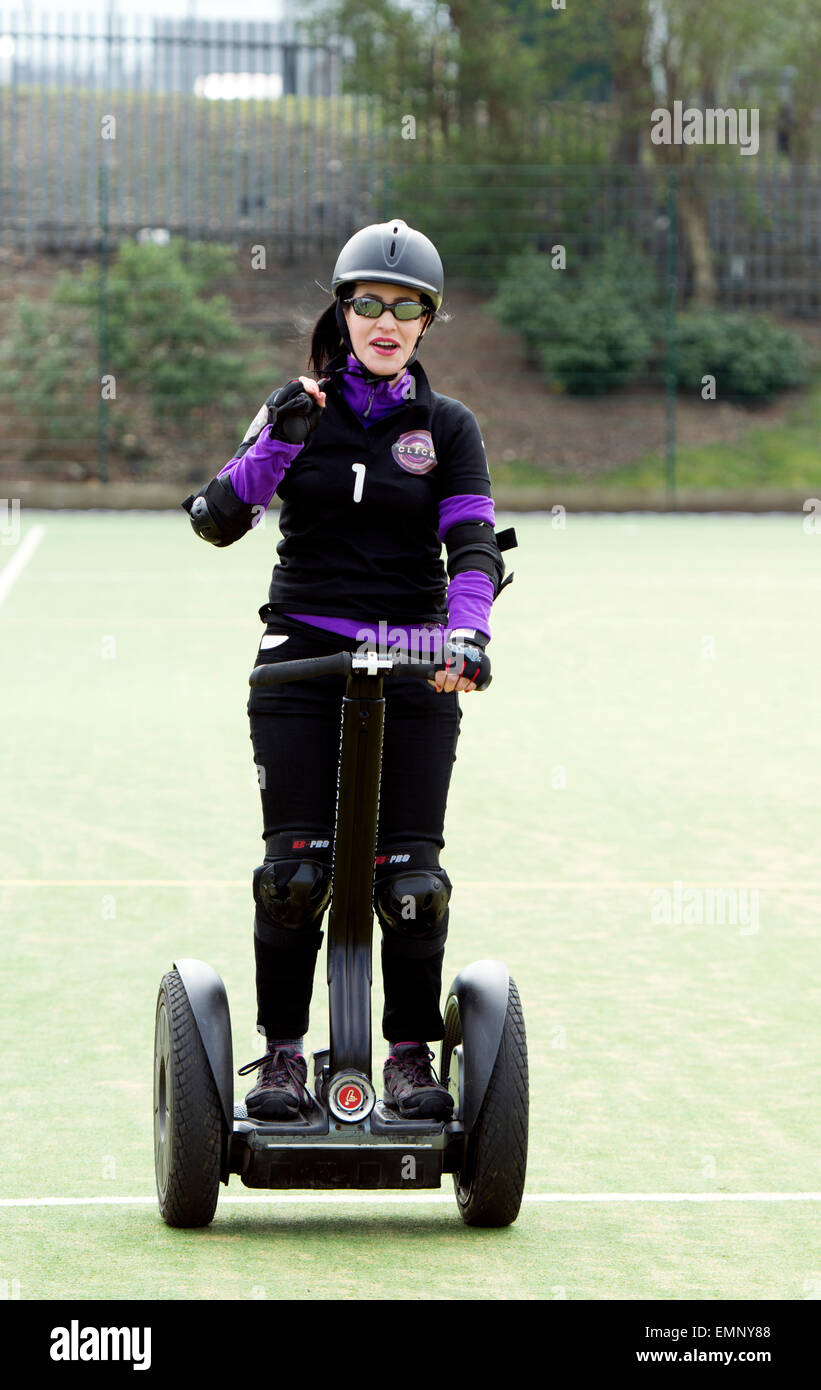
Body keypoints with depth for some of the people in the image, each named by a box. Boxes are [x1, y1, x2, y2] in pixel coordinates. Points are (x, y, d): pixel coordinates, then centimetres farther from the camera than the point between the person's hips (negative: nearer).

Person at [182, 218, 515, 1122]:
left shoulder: (447, 427, 7)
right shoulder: (301, 410, 8)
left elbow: (472, 542, -6)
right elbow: (216, 520, -1)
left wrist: (468, 633, -24)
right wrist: (276, 441, -17)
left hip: (412, 667, 0)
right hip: (303, 657, 0)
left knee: (411, 875, -5)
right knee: (294, 867, -7)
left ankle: (411, 1057, 8)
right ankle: (282, 1054, 4)